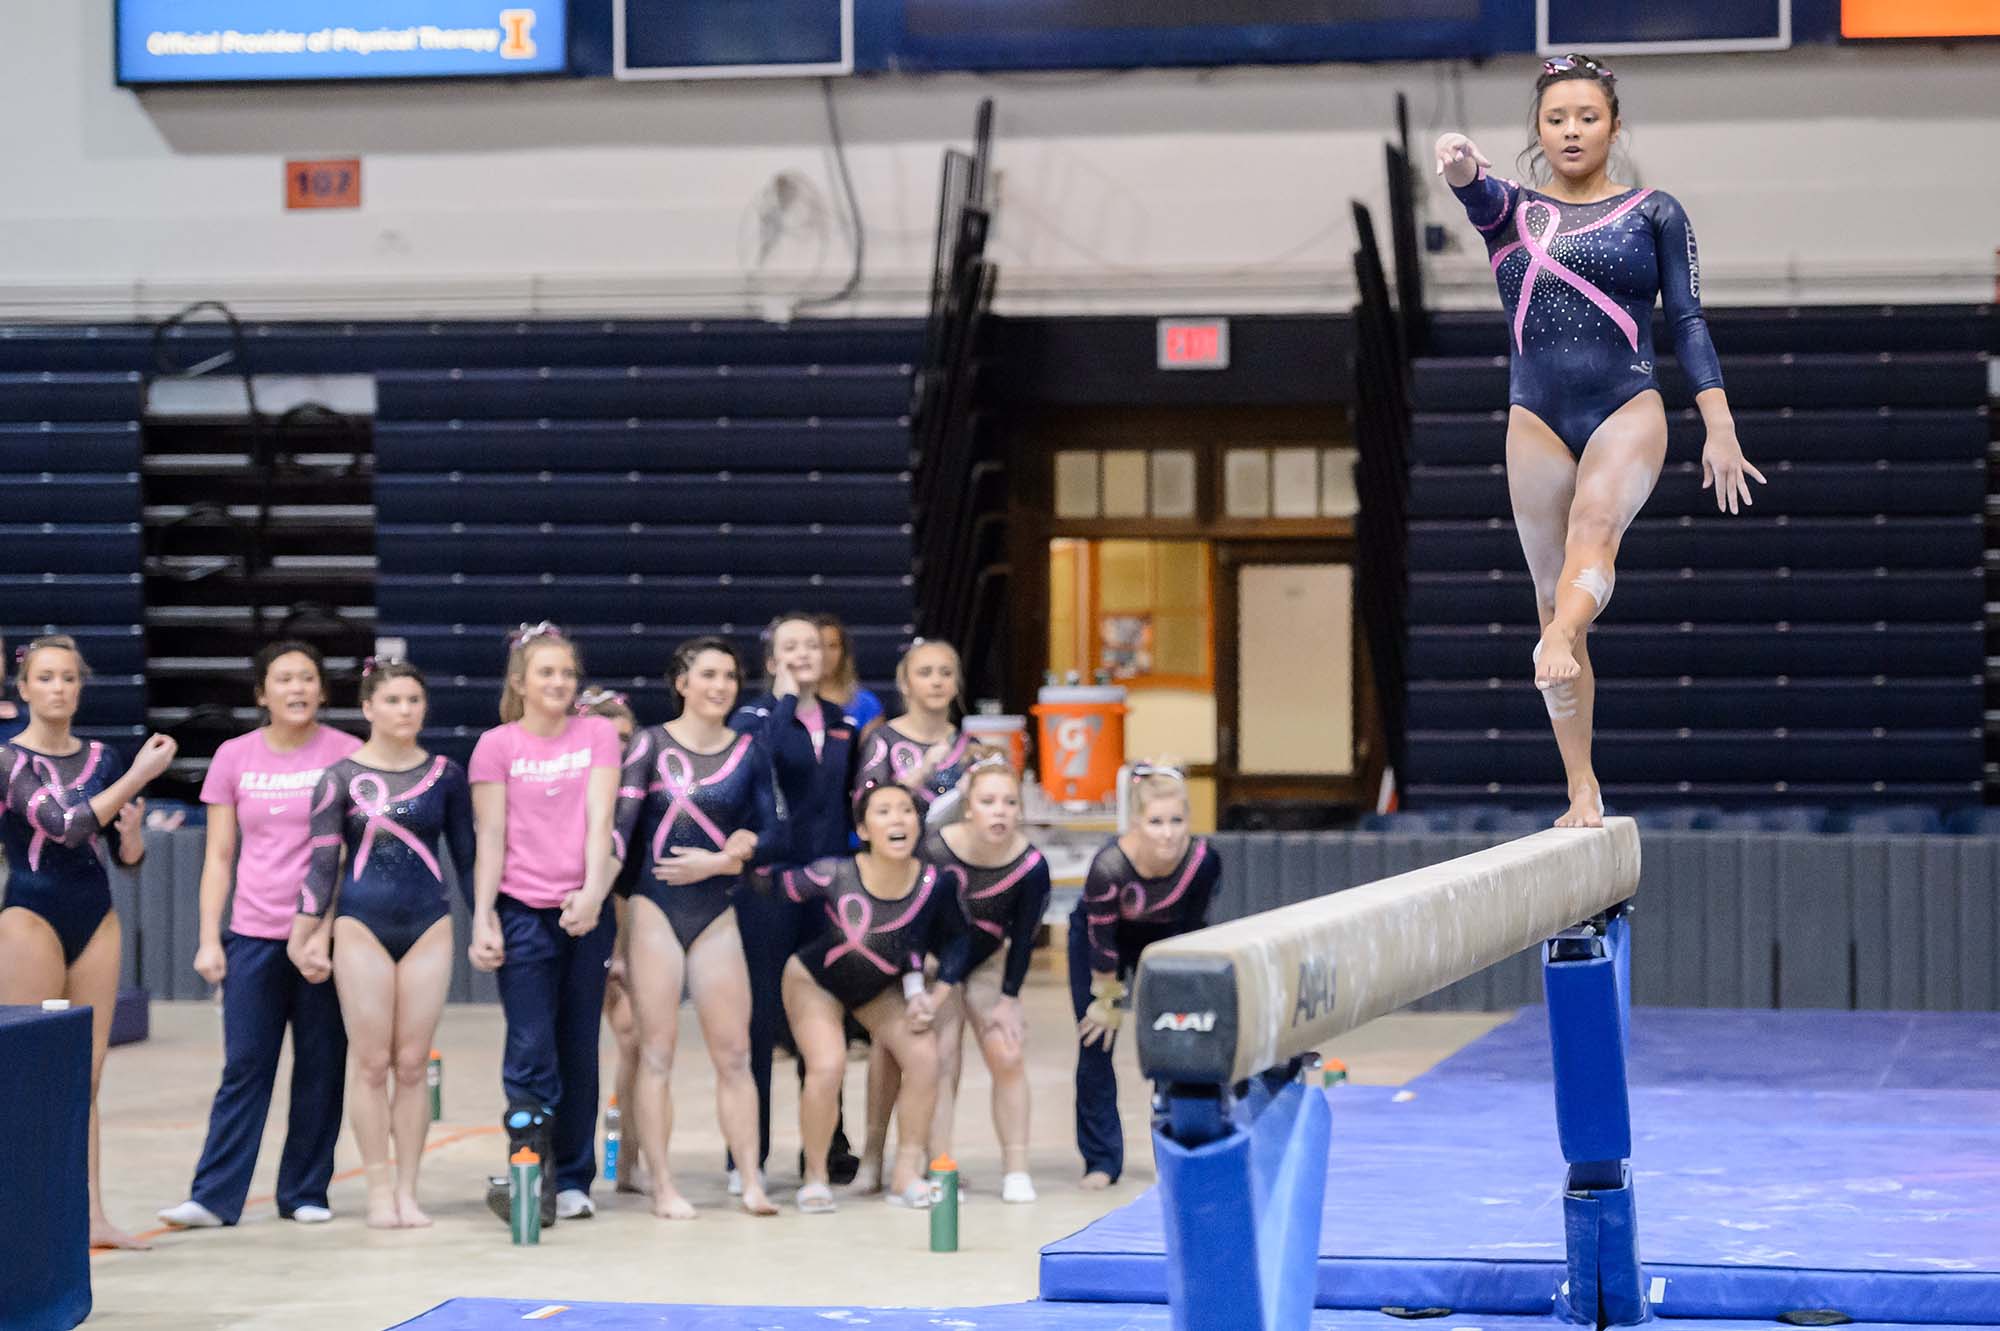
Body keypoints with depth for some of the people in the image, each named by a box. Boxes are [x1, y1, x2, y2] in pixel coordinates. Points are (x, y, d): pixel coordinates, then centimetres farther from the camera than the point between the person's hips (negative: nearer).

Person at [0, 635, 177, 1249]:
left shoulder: (101, 760, 9)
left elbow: (127, 858, 13)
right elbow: (65, 825, -21)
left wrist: (133, 829, -10)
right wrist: (138, 776, -19)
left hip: (96, 922, 5)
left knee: (86, 1080, 7)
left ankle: (91, 1215, 10)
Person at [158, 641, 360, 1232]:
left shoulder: (347, 754, 0)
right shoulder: (234, 758, 6)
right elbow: (219, 856, 9)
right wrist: (209, 938, 3)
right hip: (255, 935, 1)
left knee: (320, 1067, 3)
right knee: (245, 1068, -2)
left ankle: (305, 1193, 12)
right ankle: (213, 1197, -2)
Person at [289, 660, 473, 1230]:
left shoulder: (446, 775, 6)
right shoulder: (341, 778, 0)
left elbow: (466, 856, 11)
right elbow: (322, 862, 0)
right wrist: (311, 935, -4)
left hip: (428, 927, 2)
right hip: (361, 926, -2)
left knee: (413, 1064, 2)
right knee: (372, 1064, -1)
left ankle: (407, 1190, 9)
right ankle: (379, 1190, 6)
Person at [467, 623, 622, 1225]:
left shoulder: (598, 734, 8)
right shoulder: (496, 745, 4)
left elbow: (599, 819, -3)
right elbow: (490, 837, 1)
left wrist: (591, 892, -17)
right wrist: (482, 918, -7)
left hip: (586, 910, 2)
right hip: (522, 912, -2)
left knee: (579, 1050, 6)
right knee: (531, 1049, -10)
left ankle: (572, 1181, 14)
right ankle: (530, 1173, -11)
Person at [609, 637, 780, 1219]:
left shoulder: (749, 753, 7)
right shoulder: (651, 745, 0)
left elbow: (768, 831, 7)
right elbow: (620, 822, -6)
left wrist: (720, 860, -9)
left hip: (717, 913, 2)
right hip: (654, 907, -2)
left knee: (734, 1051, 0)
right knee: (656, 1050, -1)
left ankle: (751, 1181, 4)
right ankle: (662, 1186, 3)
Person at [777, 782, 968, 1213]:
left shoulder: (932, 883, -25)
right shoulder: (835, 876, -33)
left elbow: (955, 938, -6)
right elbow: (778, 886, -13)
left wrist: (935, 997, -11)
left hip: (881, 989, 3)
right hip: (814, 981, -3)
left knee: (924, 1056, -16)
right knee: (827, 1066, -24)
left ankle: (907, 1174, 1)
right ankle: (815, 1177, -1)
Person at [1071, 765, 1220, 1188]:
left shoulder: (1203, 859, -32)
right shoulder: (1109, 865, -39)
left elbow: (1190, 928, -15)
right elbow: (1102, 940, -24)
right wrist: (1110, 1001, -12)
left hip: (1164, 935, 2)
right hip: (1101, 936, -2)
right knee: (1096, 1042, -3)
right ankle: (1101, 1160, 7)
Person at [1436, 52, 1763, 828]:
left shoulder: (1654, 213, 8)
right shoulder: (1510, 211, 11)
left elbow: (1687, 321, 4)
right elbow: (1479, 194, -12)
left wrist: (1720, 429, -5)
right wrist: (1460, 168, -37)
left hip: (1628, 409, -2)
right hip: (1537, 419, 2)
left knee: (1595, 523, -33)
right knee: (1551, 602, 0)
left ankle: (1559, 647, -61)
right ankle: (1582, 794, 4)